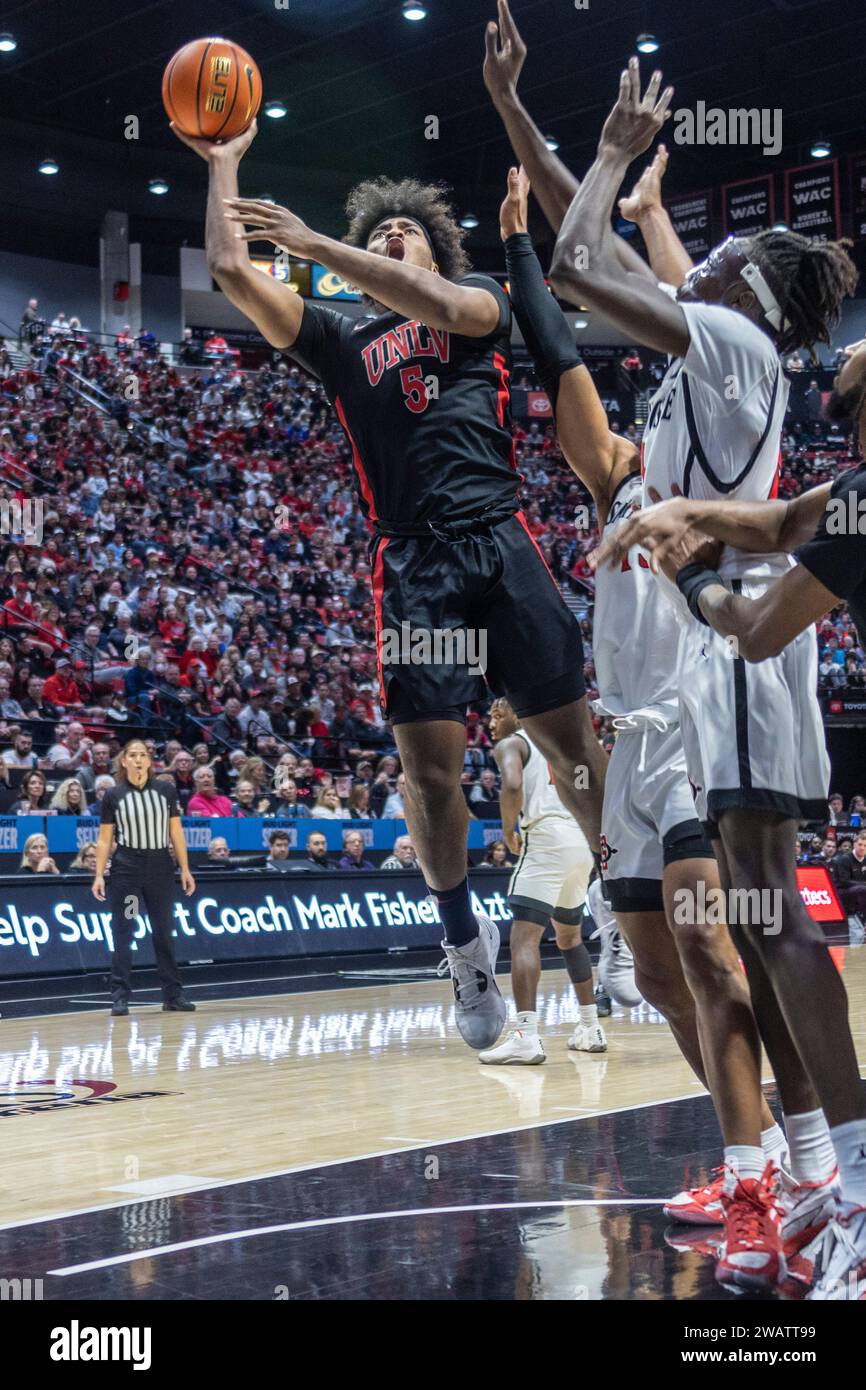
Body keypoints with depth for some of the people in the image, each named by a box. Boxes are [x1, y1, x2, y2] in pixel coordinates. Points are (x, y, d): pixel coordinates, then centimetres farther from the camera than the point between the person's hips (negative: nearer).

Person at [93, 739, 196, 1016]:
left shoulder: (166, 791, 4)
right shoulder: (113, 796, 0)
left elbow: (176, 832, 6)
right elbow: (104, 839, 2)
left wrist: (185, 869, 3)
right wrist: (99, 875, -5)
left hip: (161, 867, 2)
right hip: (126, 868, -2)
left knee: (164, 932, 8)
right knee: (123, 933, 0)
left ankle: (173, 995, 14)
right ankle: (120, 997, 5)